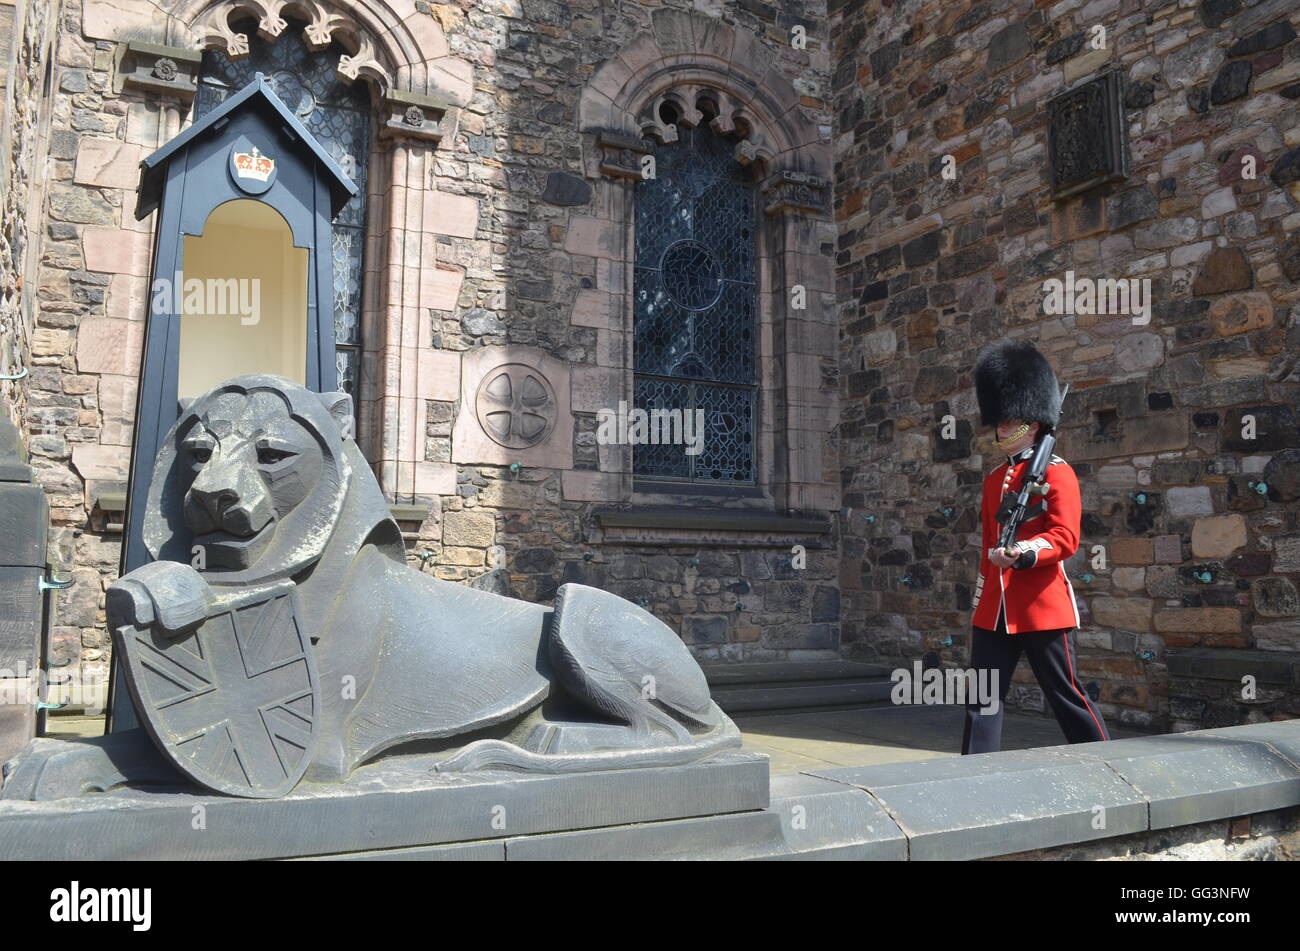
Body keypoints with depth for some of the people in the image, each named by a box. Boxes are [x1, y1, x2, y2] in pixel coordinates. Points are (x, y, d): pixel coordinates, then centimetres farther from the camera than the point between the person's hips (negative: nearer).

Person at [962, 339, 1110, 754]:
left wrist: (1023, 554, -32)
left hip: (1042, 607, -6)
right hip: (994, 610, 6)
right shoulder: (993, 479, 16)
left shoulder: (1056, 472, -5)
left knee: (1066, 696, 4)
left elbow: (1065, 538, -14)